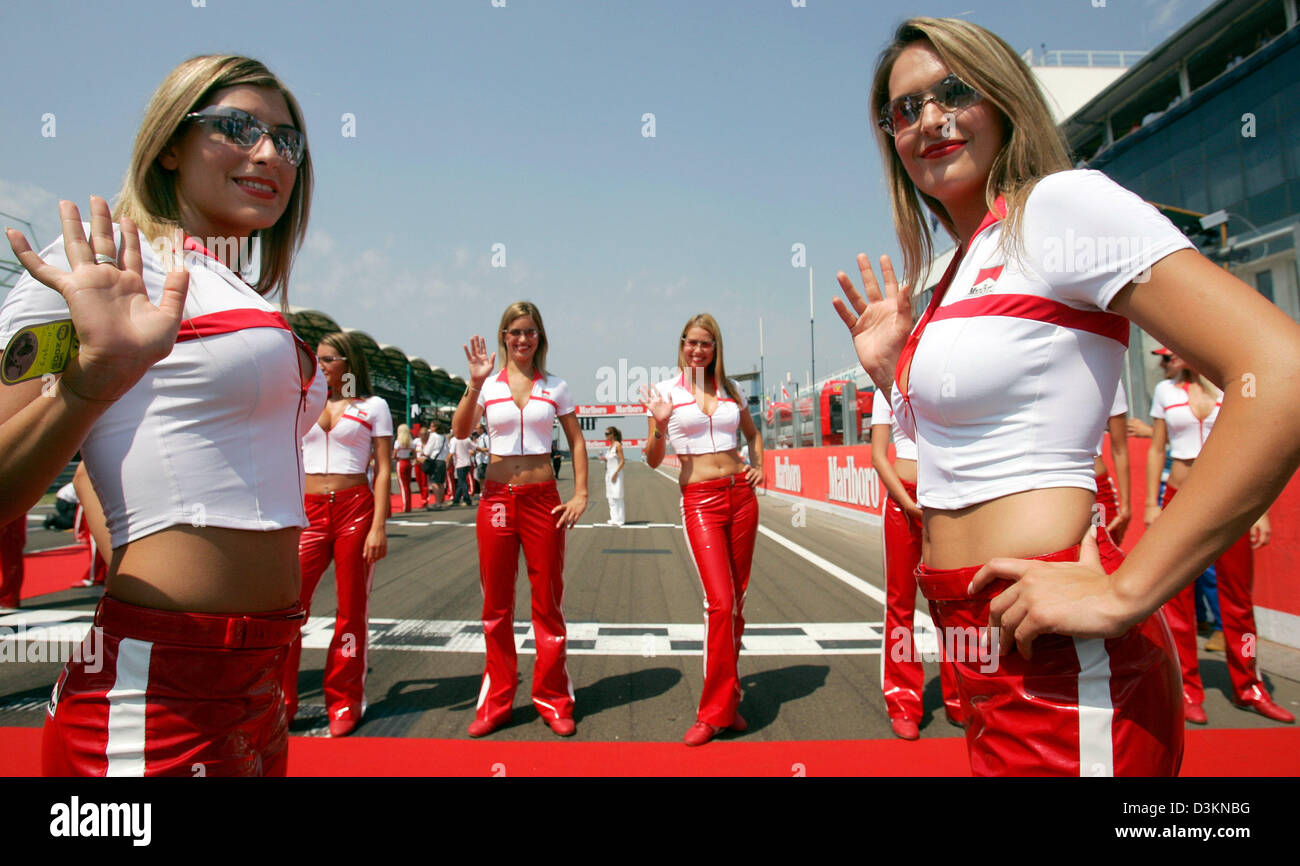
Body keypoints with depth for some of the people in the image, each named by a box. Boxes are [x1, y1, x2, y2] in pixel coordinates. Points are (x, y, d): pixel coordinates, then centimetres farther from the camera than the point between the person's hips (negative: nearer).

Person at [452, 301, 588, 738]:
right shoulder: (488, 386, 4)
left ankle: (552, 700, 19)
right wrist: (475, 384, -21)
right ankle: (496, 702, 23)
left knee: (548, 603, 4)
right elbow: (460, 431, -10)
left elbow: (576, 441, 10)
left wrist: (581, 494, 1)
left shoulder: (554, 387, 6)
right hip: (497, 497, 1)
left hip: (543, 498, 0)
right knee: (496, 605, 8)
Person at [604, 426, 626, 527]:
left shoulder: (618, 445, -10)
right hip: (608, 473, 9)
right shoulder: (610, 446, 14)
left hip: (616, 474, -9)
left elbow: (622, 461, -14)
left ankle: (619, 520, -4)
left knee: (617, 497, -7)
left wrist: (615, 473, -20)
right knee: (610, 497, 9)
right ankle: (614, 518, 15)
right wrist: (605, 459, 3)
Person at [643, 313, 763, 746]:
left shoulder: (729, 389, 12)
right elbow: (653, 460, 0)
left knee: (736, 602, 8)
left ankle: (727, 701, 22)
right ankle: (716, 709, 1)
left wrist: (758, 465, 9)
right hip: (700, 500, -4)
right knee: (720, 603, -14)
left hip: (741, 495, 4)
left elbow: (752, 433, 27)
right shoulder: (667, 391, 1)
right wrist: (659, 426, -18)